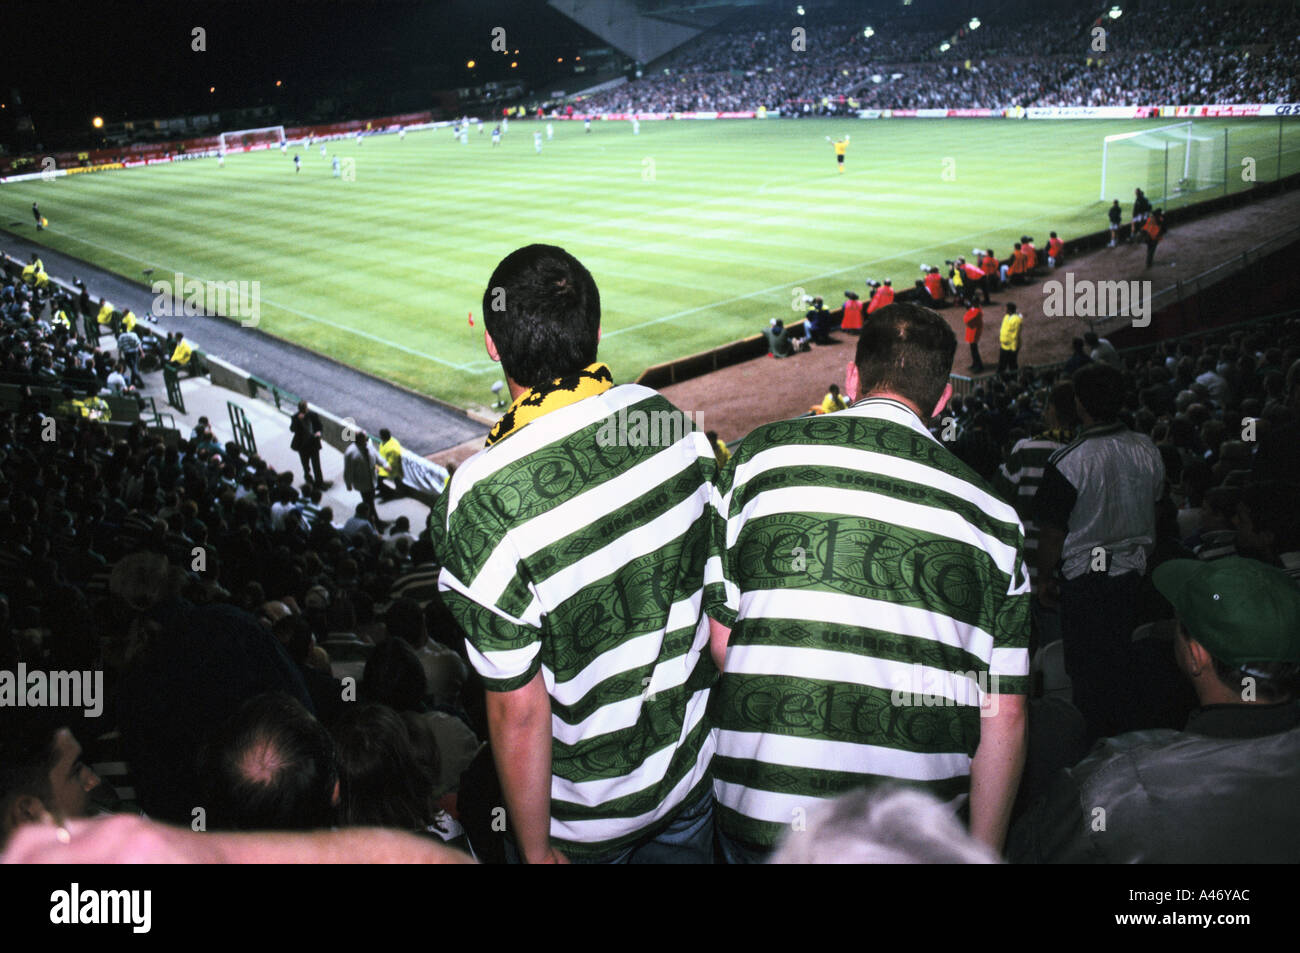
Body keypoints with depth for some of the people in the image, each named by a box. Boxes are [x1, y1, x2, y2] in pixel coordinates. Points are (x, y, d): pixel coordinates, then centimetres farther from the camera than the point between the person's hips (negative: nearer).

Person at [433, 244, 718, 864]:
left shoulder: (482, 502, -31)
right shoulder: (668, 420, -15)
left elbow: (520, 711, -24)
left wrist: (536, 849, -8)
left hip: (583, 818, -4)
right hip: (693, 767, 4)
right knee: (683, 853, 29)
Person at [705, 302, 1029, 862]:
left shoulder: (761, 454, -1)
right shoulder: (991, 510, 2)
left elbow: (721, 634, 3)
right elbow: (1004, 715, 1)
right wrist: (982, 853, 11)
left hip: (761, 815, -1)